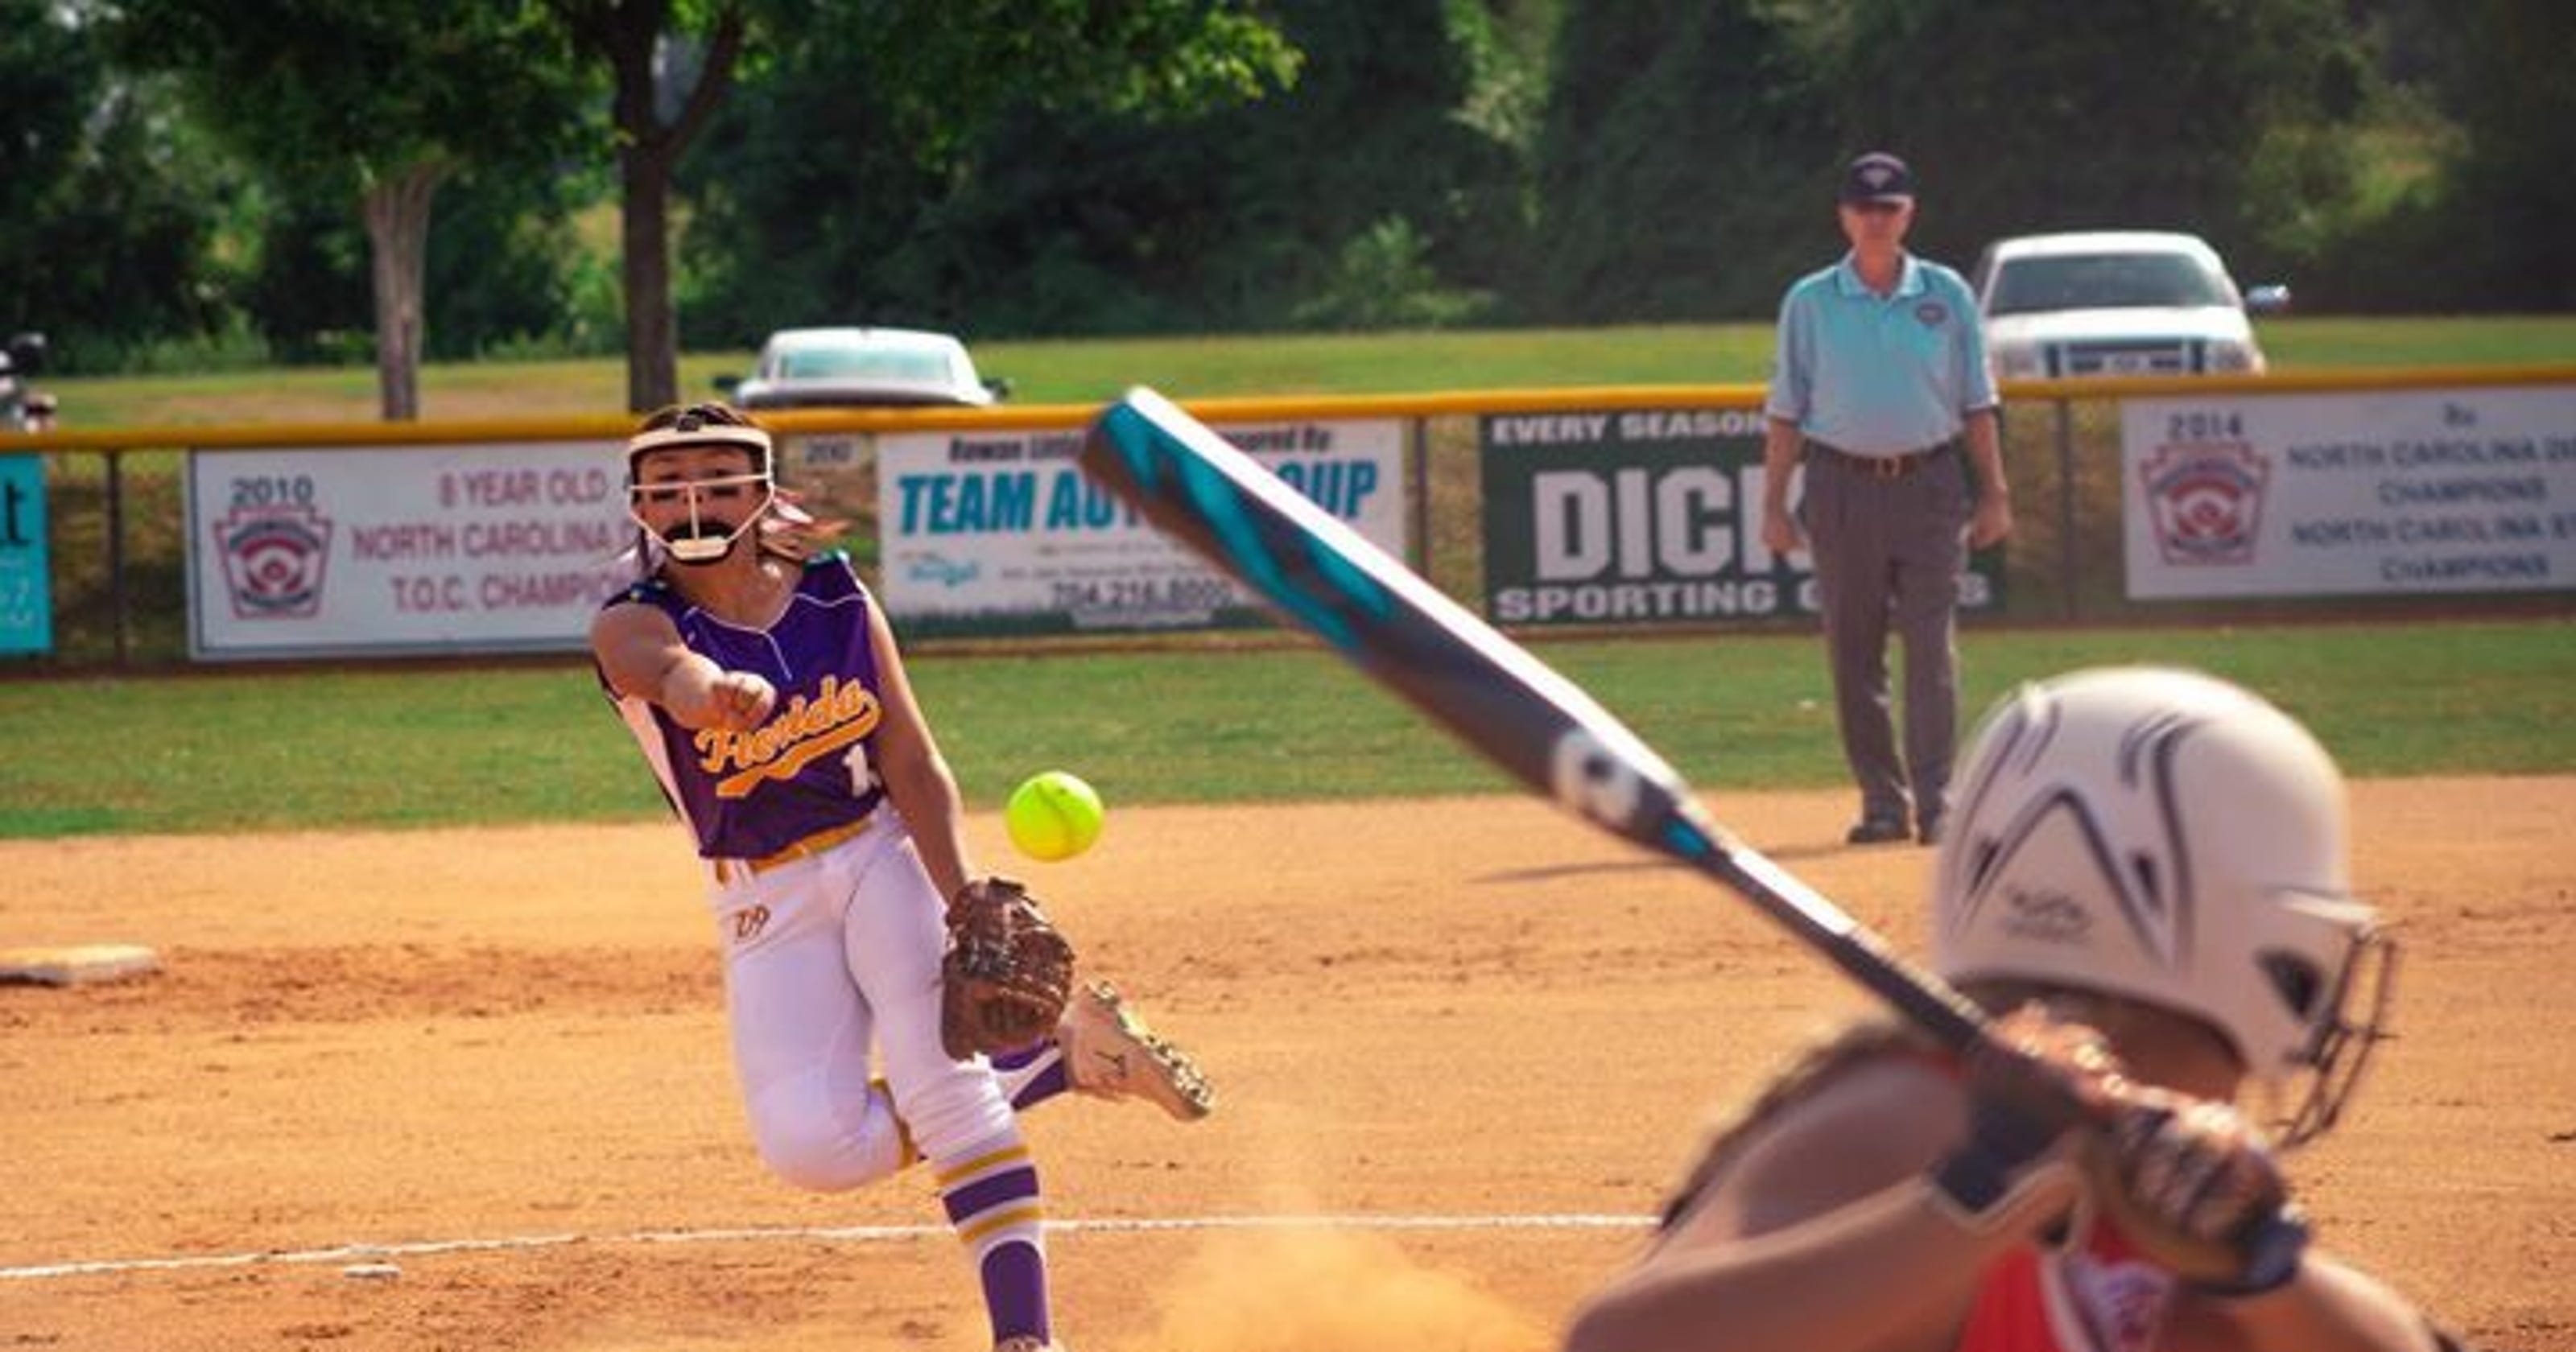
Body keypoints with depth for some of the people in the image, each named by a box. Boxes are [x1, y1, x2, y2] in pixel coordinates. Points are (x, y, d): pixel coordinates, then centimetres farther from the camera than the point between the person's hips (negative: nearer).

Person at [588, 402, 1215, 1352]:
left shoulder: (836, 598, -4)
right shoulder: (631, 626, -9)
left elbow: (912, 764, -6)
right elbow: (667, 667, -35)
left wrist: (964, 902, -20)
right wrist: (712, 691, -60)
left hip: (885, 855, -1)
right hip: (765, 905, 1)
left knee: (940, 1079, -20)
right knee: (810, 1144, -15)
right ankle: (1057, 1059, 1)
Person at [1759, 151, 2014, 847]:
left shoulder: (1944, 294, 6)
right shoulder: (1810, 301, 5)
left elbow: (1976, 400, 8)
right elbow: (1786, 410, 6)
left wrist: (1994, 492, 3)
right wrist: (1773, 503, 0)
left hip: (1929, 483, -1)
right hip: (1843, 487, 1)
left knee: (1931, 647, -8)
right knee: (1853, 654, 3)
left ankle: (1936, 802, -8)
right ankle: (1883, 801, 11)